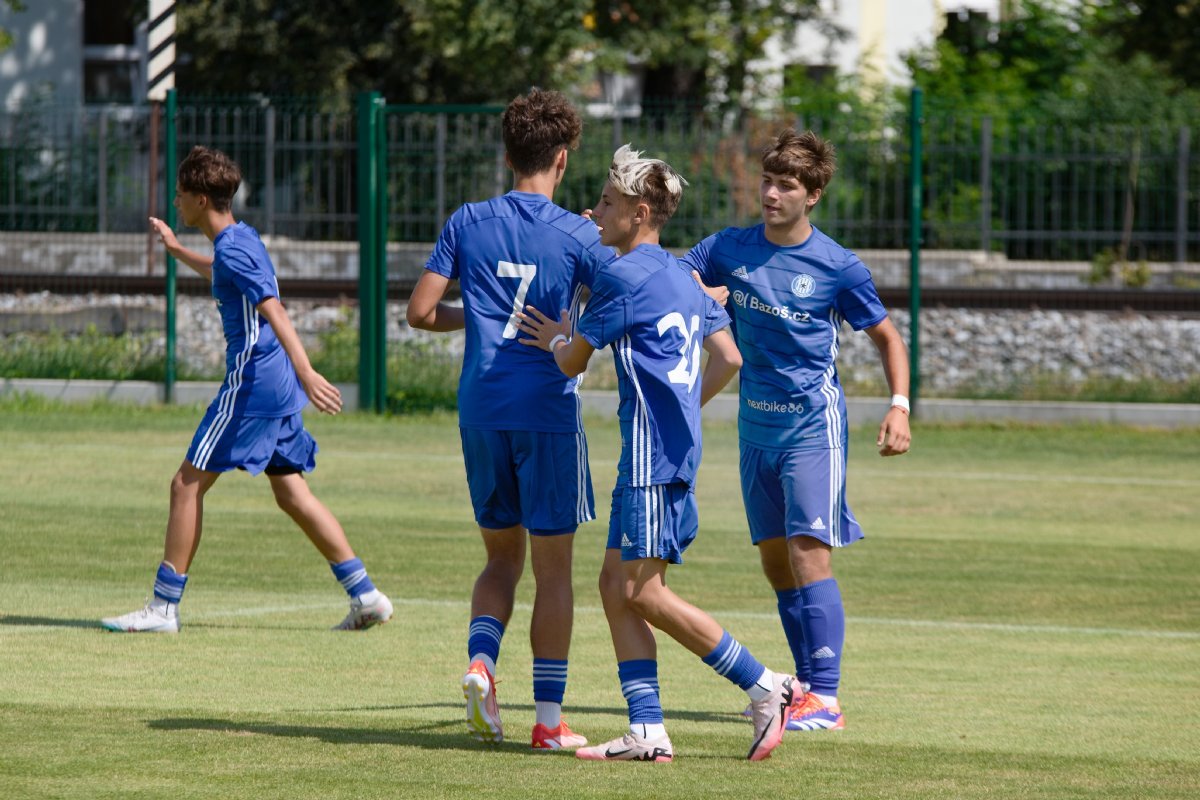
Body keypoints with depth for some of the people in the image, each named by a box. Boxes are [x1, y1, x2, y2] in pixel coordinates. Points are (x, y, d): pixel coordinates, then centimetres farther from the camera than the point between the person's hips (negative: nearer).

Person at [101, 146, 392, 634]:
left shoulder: (232, 249, -14)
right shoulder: (239, 239, 15)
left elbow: (273, 311, -27)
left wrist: (305, 372, -37)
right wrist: (175, 249, 54)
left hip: (252, 383, -10)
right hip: (277, 383, 10)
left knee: (188, 484, -4)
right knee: (292, 494, 11)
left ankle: (164, 607, -2)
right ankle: (366, 596, 7)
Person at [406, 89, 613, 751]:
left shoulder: (468, 222, 4)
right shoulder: (578, 235, -4)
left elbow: (420, 311, 4)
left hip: (481, 409, 3)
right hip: (548, 410, -3)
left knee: (502, 556, 16)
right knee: (552, 567, 4)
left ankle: (480, 661, -9)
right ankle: (549, 716, 3)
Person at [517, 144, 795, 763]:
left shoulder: (623, 276, -9)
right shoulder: (680, 277, 17)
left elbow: (573, 363, -2)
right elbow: (729, 358, 19)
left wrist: (557, 338, 20)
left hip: (653, 451, -10)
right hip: (667, 448, 10)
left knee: (642, 591, -9)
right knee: (616, 585, 7)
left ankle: (764, 687, -7)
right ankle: (647, 733, 2)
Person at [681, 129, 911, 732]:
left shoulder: (838, 267, -6)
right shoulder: (729, 248, 3)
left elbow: (886, 337, 4)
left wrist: (899, 406, -8)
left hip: (812, 421, -5)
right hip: (755, 424, 5)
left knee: (809, 551, -15)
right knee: (774, 559, 9)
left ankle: (825, 698, -18)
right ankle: (806, 682, 20)